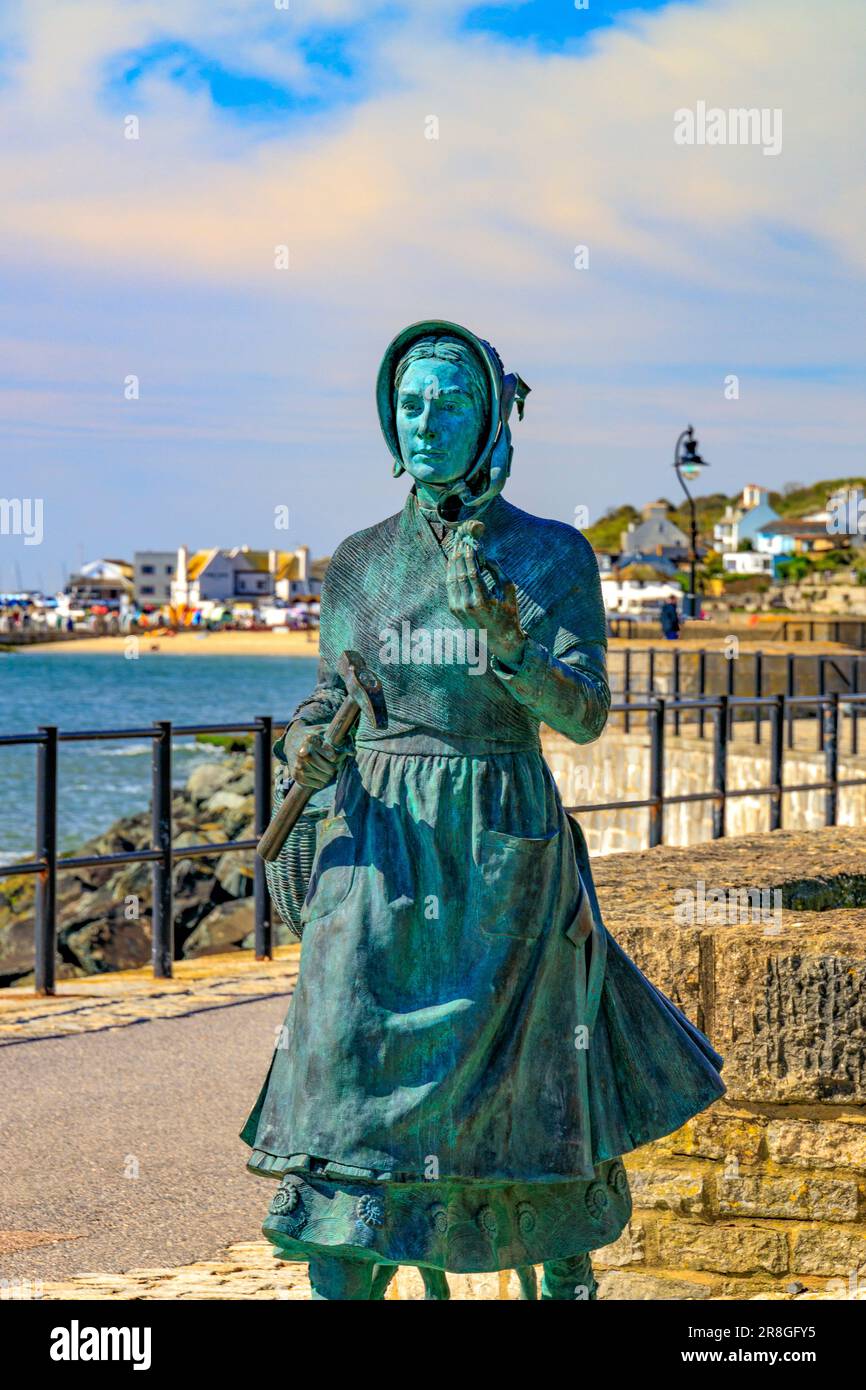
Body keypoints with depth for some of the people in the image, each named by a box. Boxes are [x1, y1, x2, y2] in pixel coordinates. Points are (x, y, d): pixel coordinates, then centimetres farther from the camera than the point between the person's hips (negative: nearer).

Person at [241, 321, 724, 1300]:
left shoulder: (552, 557, -1)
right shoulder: (361, 560, 9)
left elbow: (586, 713, -9)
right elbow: (330, 696, 15)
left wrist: (507, 638, -27)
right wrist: (307, 746, -8)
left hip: (504, 846, -2)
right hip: (382, 845, 2)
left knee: (515, 1089, 5)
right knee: (346, 1063, -9)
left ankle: (567, 1274, 29)